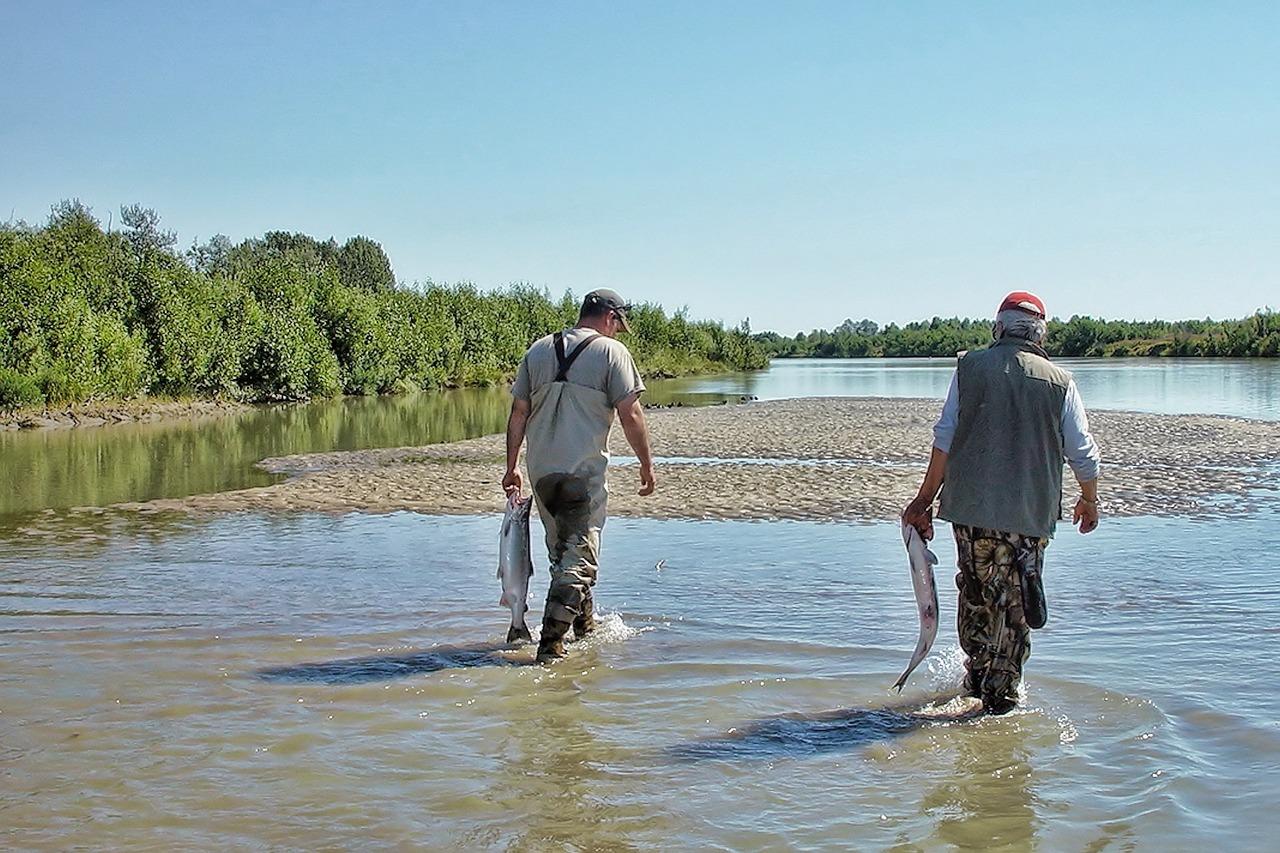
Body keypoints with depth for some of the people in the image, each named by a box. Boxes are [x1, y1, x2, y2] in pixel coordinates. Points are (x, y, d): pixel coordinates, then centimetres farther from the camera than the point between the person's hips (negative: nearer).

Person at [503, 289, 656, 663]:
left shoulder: (539, 349, 12)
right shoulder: (611, 351, -3)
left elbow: (518, 413, 11)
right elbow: (630, 414, -8)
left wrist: (511, 467, 15)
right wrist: (646, 464, 1)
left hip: (540, 469, 6)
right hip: (584, 470, -6)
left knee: (561, 550, 20)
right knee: (579, 557, -1)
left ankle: (585, 626, 35)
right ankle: (551, 642, -11)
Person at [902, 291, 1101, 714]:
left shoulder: (969, 368, 1)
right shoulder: (1059, 381, 1)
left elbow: (945, 438, -1)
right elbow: (1083, 452, 5)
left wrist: (925, 499, 6)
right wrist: (1089, 500, 22)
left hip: (970, 507, 1)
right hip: (1030, 513, -1)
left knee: (975, 595, 17)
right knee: (1016, 604, 8)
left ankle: (977, 678, 28)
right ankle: (1000, 693, 9)